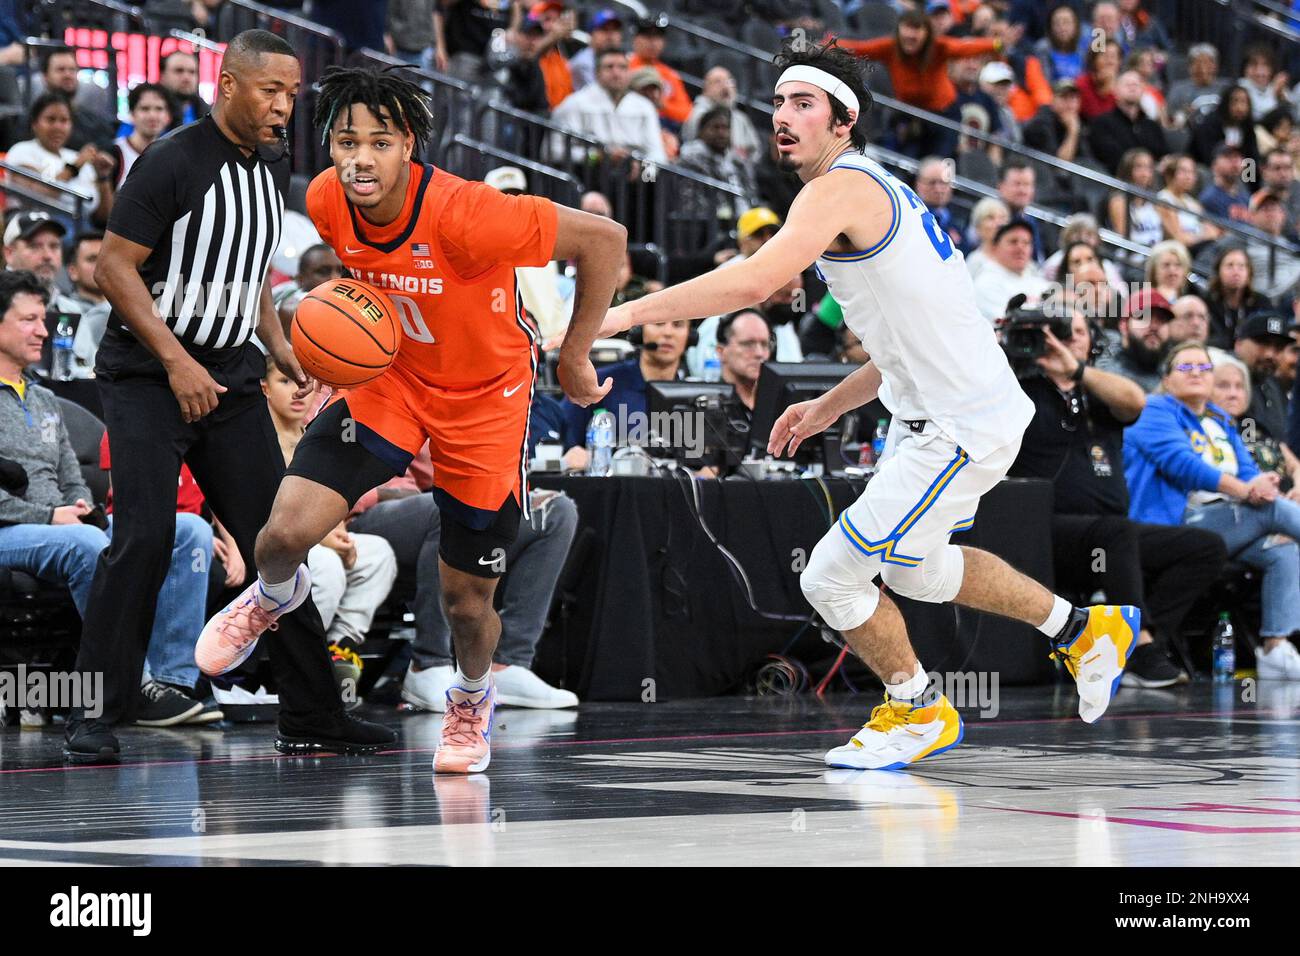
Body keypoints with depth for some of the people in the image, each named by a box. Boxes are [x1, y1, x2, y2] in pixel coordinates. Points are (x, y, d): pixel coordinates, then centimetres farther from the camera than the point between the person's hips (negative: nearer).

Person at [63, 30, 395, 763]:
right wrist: (176, 361, -20)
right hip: (146, 374, -7)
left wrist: (278, 345, 7)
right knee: (145, 537, -16)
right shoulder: (173, 162, -13)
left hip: (231, 375, 7)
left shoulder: (272, 170, 10)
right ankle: (95, 717, -8)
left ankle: (312, 718, 9)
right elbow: (115, 267, -14)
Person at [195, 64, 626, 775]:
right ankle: (272, 597, 20)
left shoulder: (465, 215, -33)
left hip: (485, 397, -3)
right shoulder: (327, 201, -16)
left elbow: (604, 239, -24)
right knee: (288, 529, -18)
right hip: (387, 376, 3)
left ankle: (472, 699, 42)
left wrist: (574, 357, -14)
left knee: (466, 601, 6)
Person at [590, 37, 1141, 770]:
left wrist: (622, 314, -31)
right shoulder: (876, 190, 15)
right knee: (914, 567, 30)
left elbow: (754, 282, -32)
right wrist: (829, 408, 20)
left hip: (959, 428, -11)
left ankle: (918, 711, 18)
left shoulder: (841, 188, -17)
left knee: (832, 578, -4)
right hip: (936, 413, 11)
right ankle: (1087, 630, 43)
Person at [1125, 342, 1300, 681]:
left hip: (1231, 521, 7)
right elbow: (1179, 463, -14)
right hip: (1179, 524, -7)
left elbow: (1247, 471, 15)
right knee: (1273, 509, -24)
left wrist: (1262, 486, -12)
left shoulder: (1222, 422, 27)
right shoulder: (1156, 411, 3)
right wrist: (1243, 490, -21)